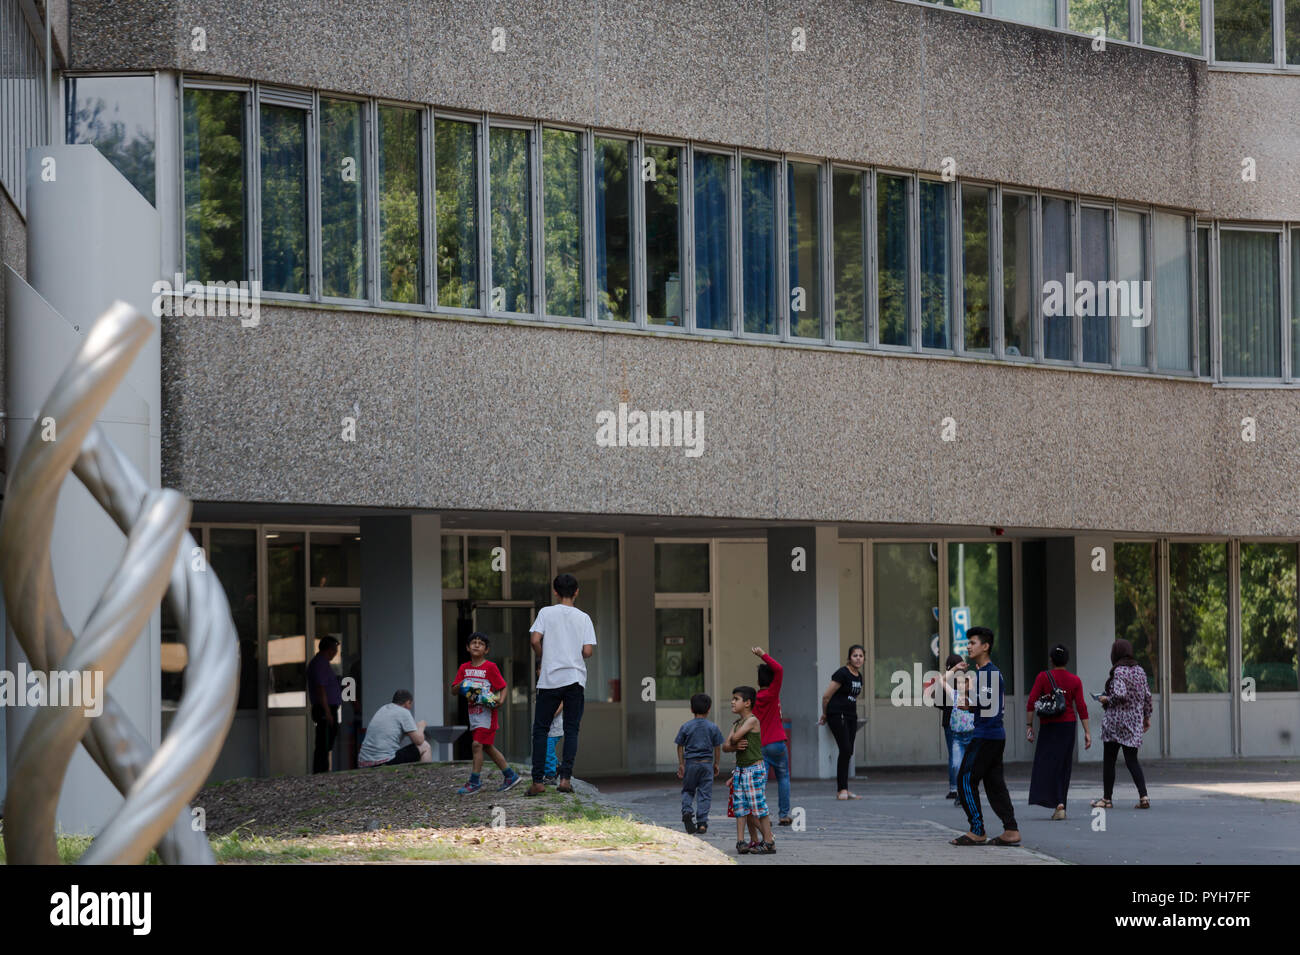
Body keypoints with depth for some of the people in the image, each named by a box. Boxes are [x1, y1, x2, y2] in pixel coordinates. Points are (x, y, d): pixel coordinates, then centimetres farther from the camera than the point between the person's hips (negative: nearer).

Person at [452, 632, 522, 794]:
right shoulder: (464, 668, 9)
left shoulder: (490, 667, -8)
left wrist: (500, 701, -23)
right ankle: (510, 776, 23)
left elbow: (503, 687, -5)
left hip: (487, 712, -7)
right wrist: (461, 685, -13)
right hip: (473, 712, 7)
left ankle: (474, 782, -5)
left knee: (477, 744, -12)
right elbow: (453, 691, 8)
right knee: (487, 747, 12)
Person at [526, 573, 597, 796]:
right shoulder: (583, 618, 3)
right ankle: (565, 778, -3)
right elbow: (588, 651, -5)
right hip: (575, 678, 1)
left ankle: (538, 781, 0)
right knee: (571, 730, 7)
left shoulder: (546, 612, 0)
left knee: (540, 729, 5)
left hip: (550, 679, -1)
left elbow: (535, 639, -12)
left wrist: (543, 658, 7)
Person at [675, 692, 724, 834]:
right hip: (707, 763, 0)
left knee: (688, 790, 15)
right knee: (704, 793, 4)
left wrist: (681, 764, 8)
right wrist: (716, 764, 13)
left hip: (690, 763, 0)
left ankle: (687, 811, -11)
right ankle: (702, 822, 0)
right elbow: (717, 748, 3)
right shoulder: (713, 728, -2)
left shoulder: (686, 727, -1)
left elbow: (680, 747, 2)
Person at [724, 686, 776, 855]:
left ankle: (769, 842, 0)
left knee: (758, 807, -5)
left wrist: (733, 741, 3)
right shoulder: (736, 723, 14)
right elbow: (726, 746, 8)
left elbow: (735, 737, -20)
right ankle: (740, 841, 9)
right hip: (740, 769, 8)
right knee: (741, 807, 5)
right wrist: (736, 746, -13)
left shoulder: (752, 720, -11)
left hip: (755, 769, -8)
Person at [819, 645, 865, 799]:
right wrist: (825, 715, 5)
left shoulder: (858, 676, 12)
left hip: (851, 716, 8)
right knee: (845, 750, -14)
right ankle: (841, 790, -10)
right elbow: (826, 696, -10)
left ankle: (844, 790, 9)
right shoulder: (842, 674, -13)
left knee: (848, 752, 6)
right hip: (837, 715, -8)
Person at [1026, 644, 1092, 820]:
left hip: (1048, 726, -2)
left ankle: (1058, 804, -21)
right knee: (1063, 766, 11)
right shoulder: (1075, 681, 1)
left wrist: (1029, 725, -3)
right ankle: (1060, 807, 12)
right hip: (1068, 726, 2)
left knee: (1048, 764, -2)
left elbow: (1031, 702, -9)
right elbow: (1081, 707, -3)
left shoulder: (1043, 677, -5)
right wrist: (1087, 732, -1)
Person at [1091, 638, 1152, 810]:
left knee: (1108, 760, 5)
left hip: (1116, 721, -6)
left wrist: (1106, 700, -6)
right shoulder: (1139, 670, 8)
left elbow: (1120, 695, -24)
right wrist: (1146, 717, 18)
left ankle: (1107, 799, 10)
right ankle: (1143, 797, -6)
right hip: (1135, 722, 7)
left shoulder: (1118, 672, -14)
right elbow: (1147, 695, 10)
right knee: (1132, 760, 7)